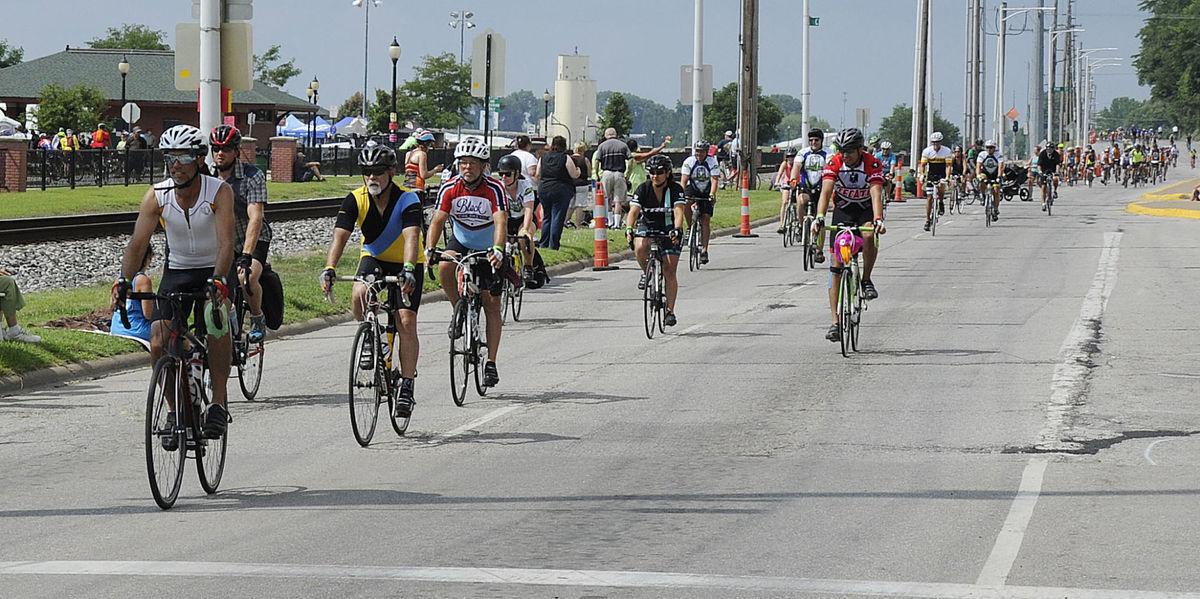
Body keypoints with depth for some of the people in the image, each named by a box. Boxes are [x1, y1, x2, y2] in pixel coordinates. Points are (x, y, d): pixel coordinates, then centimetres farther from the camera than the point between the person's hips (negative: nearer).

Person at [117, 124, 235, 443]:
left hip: (213, 271, -3)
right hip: (177, 271, 3)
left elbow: (226, 243, -31)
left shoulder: (219, 192, -20)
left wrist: (217, 280, -47)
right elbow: (138, 243, -20)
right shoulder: (157, 195, -13)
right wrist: (124, 279, -36)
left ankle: (219, 403, -21)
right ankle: (174, 410, 7)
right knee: (159, 343, -13)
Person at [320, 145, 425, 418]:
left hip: (406, 264, -2)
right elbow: (340, 235, -24)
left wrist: (408, 270, -54)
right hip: (374, 259, 2)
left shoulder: (408, 199, -23)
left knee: (406, 323, -15)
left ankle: (407, 387, -5)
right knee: (359, 296, -29)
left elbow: (411, 236, -37)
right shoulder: (355, 199, -15)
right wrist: (329, 268, -41)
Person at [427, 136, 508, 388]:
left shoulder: (494, 189, -23)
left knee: (492, 305, -3)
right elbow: (438, 220, -21)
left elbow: (500, 222, -35)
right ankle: (459, 311, -6)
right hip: (460, 243, 1)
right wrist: (430, 249, -38)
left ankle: (491, 363, 3)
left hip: (488, 249, -1)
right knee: (444, 267, -32)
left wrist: (498, 250, -53)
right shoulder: (450, 188, -17)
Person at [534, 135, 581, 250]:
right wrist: (578, 171, 14)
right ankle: (553, 245, -4)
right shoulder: (565, 158, -8)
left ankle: (543, 244, 17)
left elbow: (537, 175, 9)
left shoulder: (543, 157, 5)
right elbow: (574, 175, -7)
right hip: (561, 191, -4)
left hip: (543, 190, 4)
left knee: (546, 217, 16)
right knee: (557, 218, -1)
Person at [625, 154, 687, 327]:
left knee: (670, 272, -8)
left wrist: (676, 230, -48)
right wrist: (629, 228, -41)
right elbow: (633, 211, -22)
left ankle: (670, 311, 1)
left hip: (669, 231, -1)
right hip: (647, 227, 1)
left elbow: (679, 212, -29)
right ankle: (647, 273, -4)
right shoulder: (643, 189, -12)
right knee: (640, 247, -34)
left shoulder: (676, 189, -16)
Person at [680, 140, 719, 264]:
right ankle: (690, 228, -13)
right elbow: (683, 180, -21)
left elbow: (714, 180, -25)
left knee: (706, 219, -10)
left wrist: (712, 195, -41)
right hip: (692, 189, 0)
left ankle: (704, 250, -6)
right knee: (686, 203, -33)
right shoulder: (689, 162, -16)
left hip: (706, 193, 0)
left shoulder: (712, 162, -17)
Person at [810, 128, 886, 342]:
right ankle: (835, 322, -9)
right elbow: (826, 192, -29)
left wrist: (878, 220, -50)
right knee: (837, 264, -8)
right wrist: (819, 218, -45)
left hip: (866, 210, -1)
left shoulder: (873, 164, -22)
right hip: (842, 210, 1)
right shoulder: (834, 163, -18)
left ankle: (866, 280, -10)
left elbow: (876, 194, -33)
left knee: (869, 236, -36)